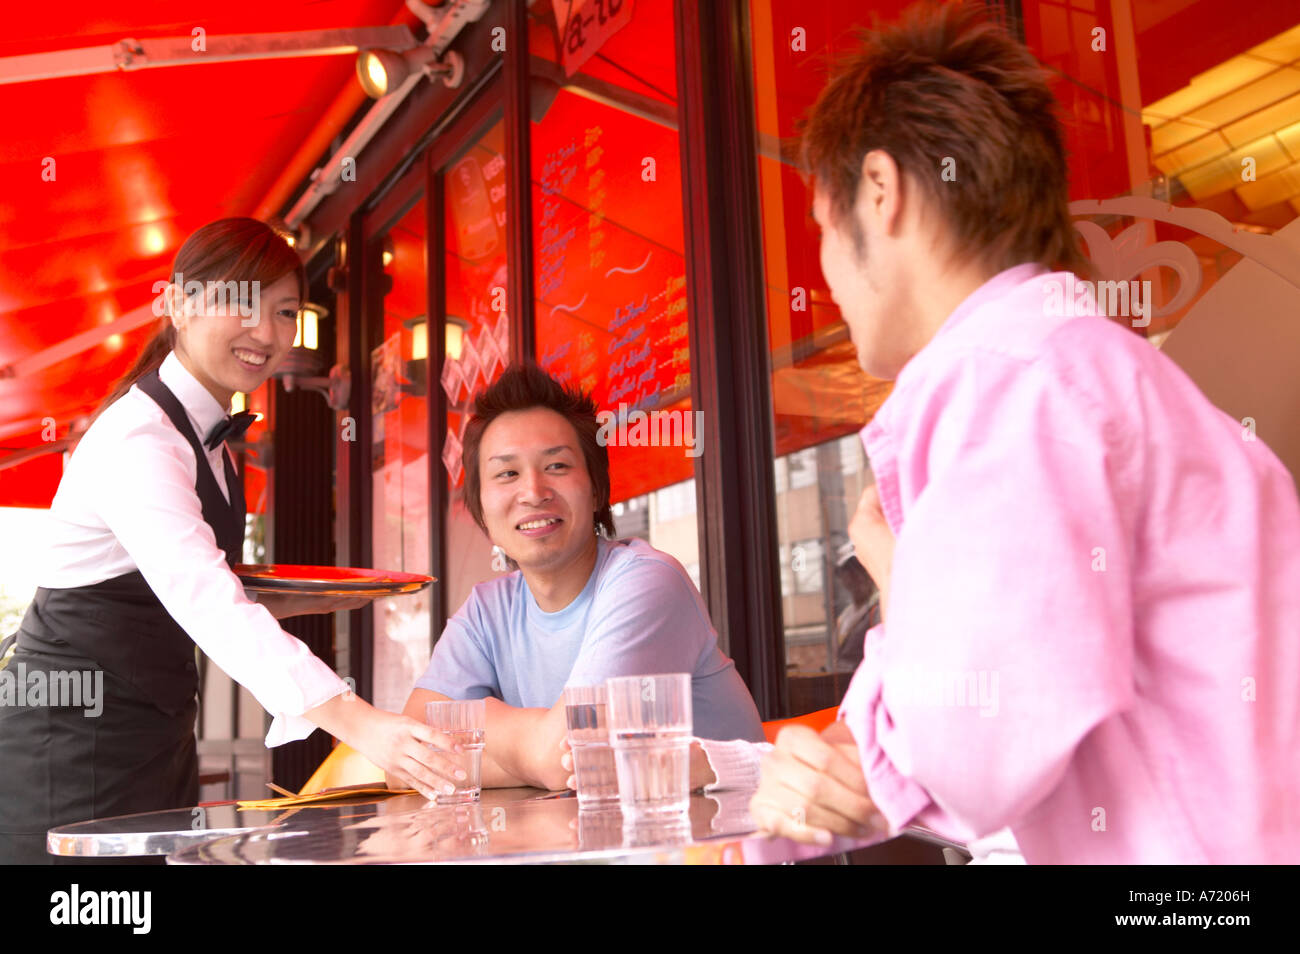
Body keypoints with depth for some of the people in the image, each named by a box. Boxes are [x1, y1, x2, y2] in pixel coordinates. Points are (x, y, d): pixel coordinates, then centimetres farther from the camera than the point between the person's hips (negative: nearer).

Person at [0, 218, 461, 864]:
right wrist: (358, 723, -46)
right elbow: (208, 604, -36)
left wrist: (306, 598, -1)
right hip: (74, 739, -9)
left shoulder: (208, 435, 8)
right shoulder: (137, 439, -22)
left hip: (156, 733, 9)